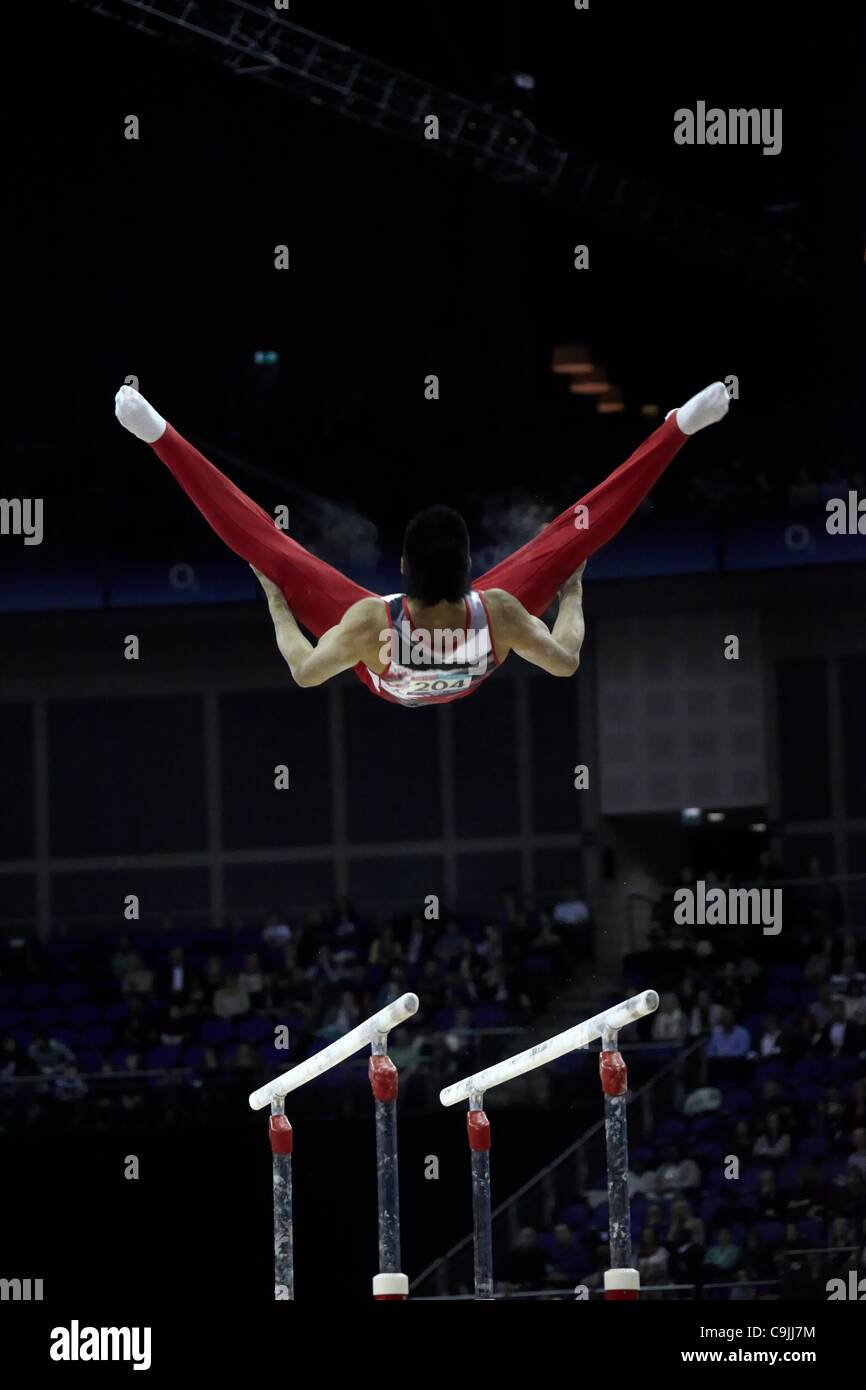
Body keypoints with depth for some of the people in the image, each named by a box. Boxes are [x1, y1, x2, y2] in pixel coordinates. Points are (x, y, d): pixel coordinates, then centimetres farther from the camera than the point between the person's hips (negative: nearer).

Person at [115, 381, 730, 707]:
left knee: (272, 547, -7)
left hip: (385, 675, -1)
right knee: (570, 537, -3)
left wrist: (276, 604, -10)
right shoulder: (498, 614, -44)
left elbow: (305, 672, -26)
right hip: (475, 676, 1)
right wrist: (572, 599, -5)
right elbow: (566, 662, -23)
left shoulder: (370, 622, -47)